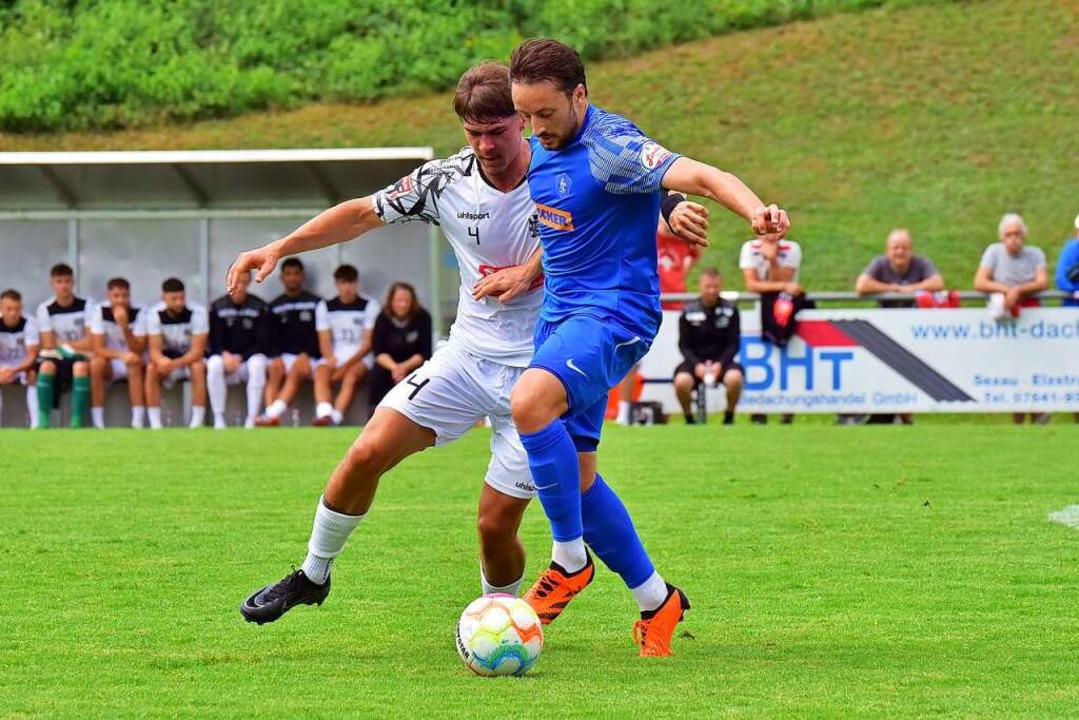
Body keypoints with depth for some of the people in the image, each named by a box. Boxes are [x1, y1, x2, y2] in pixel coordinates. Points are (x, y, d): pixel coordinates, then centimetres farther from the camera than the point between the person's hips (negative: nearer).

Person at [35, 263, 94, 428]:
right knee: (46, 365, -34)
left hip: (81, 358, -1)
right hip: (59, 359, 1)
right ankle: (43, 422, -32)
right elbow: (48, 345, -4)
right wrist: (77, 346, -12)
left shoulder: (86, 305, -3)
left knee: (80, 366, -37)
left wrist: (62, 344, -9)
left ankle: (76, 423, -35)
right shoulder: (45, 309, 0)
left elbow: (91, 344, -8)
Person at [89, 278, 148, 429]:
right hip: (109, 362, 1)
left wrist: (124, 327, -35)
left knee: (135, 363, -35)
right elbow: (98, 349, -18)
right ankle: (98, 422, -27)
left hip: (132, 363, -1)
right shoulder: (100, 311, -12)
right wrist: (122, 355, -35)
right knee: (96, 364, -32)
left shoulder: (139, 313, -14)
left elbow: (138, 351, -21)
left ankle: (138, 422, -35)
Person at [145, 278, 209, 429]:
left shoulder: (197, 312, -20)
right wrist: (161, 360, -45)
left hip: (192, 358, -2)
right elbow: (155, 350, -19)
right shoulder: (155, 314, -14)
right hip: (168, 357, 2)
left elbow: (197, 350, -24)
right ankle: (155, 424, -27)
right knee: (151, 369, -30)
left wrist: (175, 364, -43)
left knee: (198, 367, -36)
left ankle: (197, 422, -32)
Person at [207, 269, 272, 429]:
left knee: (258, 363, -35)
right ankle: (219, 419, -27)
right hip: (226, 358, 1)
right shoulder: (217, 307, 3)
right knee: (214, 365, -32)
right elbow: (214, 342, -1)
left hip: (249, 358, -1)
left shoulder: (259, 307, 0)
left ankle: (252, 419, -32)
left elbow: (263, 342, -3)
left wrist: (241, 358, -14)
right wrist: (225, 355, -22)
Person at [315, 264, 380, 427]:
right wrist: (331, 361, -15)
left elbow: (368, 343, -2)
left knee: (350, 376, -35)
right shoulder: (326, 307, 11)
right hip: (335, 359, 2)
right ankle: (324, 413, -50)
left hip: (360, 358, -2)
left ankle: (335, 416, -55)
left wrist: (347, 365, -13)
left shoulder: (370, 305, 3)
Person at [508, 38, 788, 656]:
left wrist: (756, 210, -49)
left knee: (529, 402, -33)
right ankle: (655, 599, 22)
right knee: (572, 473, 9)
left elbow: (699, 176, -32)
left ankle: (571, 559, -19)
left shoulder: (611, 147, -17)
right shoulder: (539, 150, 9)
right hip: (560, 314, 9)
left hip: (615, 314, -9)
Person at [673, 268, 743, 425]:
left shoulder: (730, 310, -1)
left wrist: (720, 364, -17)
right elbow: (684, 345, 2)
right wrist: (696, 365, -17)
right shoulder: (689, 312, -1)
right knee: (681, 381, -32)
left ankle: (729, 417, -8)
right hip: (696, 361, 0)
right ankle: (689, 419, -6)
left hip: (721, 361, 0)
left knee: (735, 377, -34)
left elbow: (733, 344, 0)